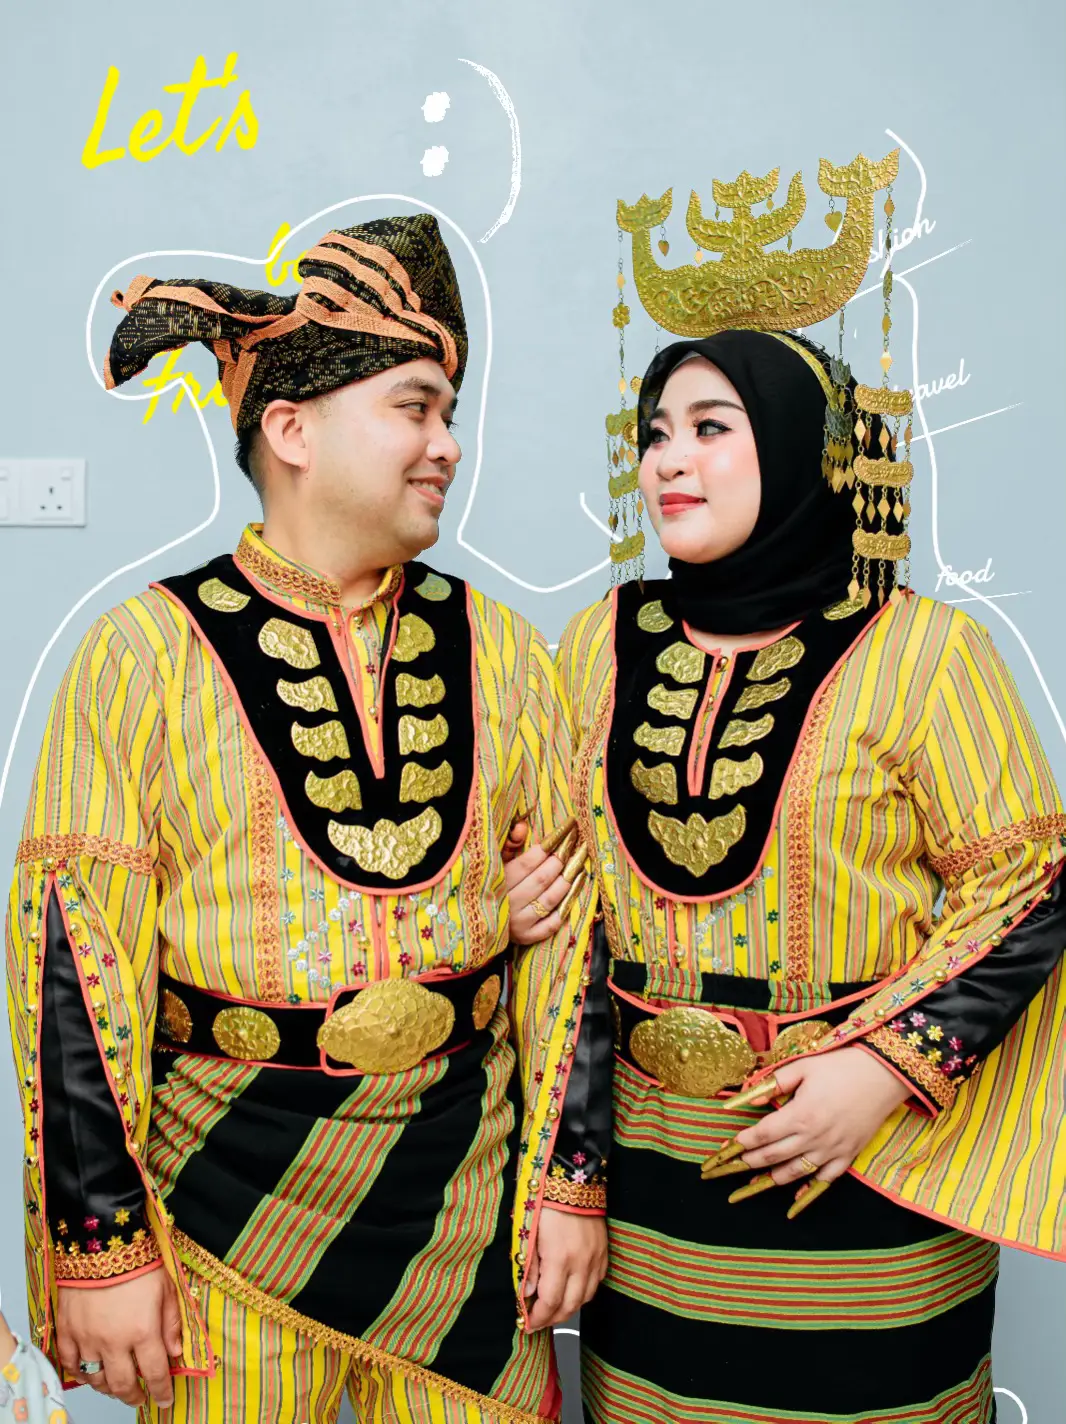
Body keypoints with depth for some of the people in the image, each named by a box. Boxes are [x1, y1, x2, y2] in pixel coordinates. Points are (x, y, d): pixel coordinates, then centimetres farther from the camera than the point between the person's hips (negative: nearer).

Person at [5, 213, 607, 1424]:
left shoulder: (497, 651, 2)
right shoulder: (147, 653, -7)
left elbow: (565, 925, 4)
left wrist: (568, 1180, 1)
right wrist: (98, 1245, -9)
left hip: (467, 1187, 3)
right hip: (224, 1188, -2)